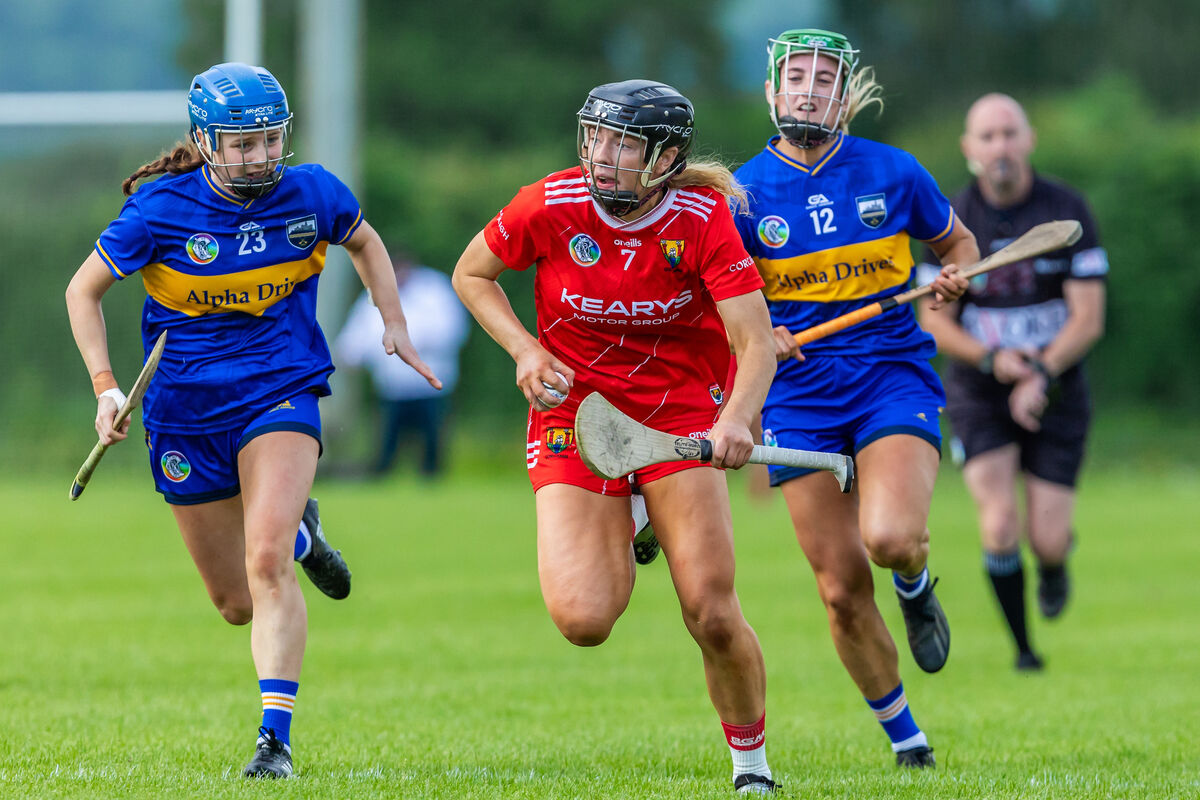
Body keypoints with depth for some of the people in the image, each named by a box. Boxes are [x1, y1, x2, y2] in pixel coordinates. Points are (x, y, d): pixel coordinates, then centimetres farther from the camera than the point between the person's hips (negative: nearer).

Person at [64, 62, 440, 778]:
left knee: (266, 565, -25)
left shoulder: (314, 194, -5)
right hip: (187, 413, 1)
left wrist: (395, 323, 8)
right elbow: (85, 289, 0)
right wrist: (105, 385, -9)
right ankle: (299, 534, 46)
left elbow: (364, 241, 18)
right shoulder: (161, 210, -11)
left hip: (279, 396, -1)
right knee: (238, 604, 11)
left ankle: (277, 737, -23)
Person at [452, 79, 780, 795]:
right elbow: (472, 273, 6)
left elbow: (755, 340, -19)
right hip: (574, 410, 1)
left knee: (713, 615, -13)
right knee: (583, 620, -16)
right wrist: (525, 352, -10)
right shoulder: (552, 206, -13)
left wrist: (737, 418, -38)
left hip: (680, 409, -1)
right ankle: (620, 538, 21)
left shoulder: (704, 217, -15)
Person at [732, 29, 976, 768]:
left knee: (890, 539, -27)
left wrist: (957, 275, -5)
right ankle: (901, 730, 20)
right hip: (800, 396, 1)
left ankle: (915, 583, 11)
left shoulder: (893, 173, 0)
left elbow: (956, 239, 17)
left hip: (893, 377, -1)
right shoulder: (744, 194, -1)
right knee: (842, 590, -1)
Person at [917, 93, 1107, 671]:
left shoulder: (1067, 211, -8)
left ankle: (1054, 563, 34)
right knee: (1000, 529, -17)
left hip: (1055, 394, 0)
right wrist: (992, 358, -20)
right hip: (978, 393, 0)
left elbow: (1088, 319, -10)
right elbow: (934, 323, -3)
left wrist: (1042, 373, -24)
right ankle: (1023, 646, 5)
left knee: (1047, 541, -5)